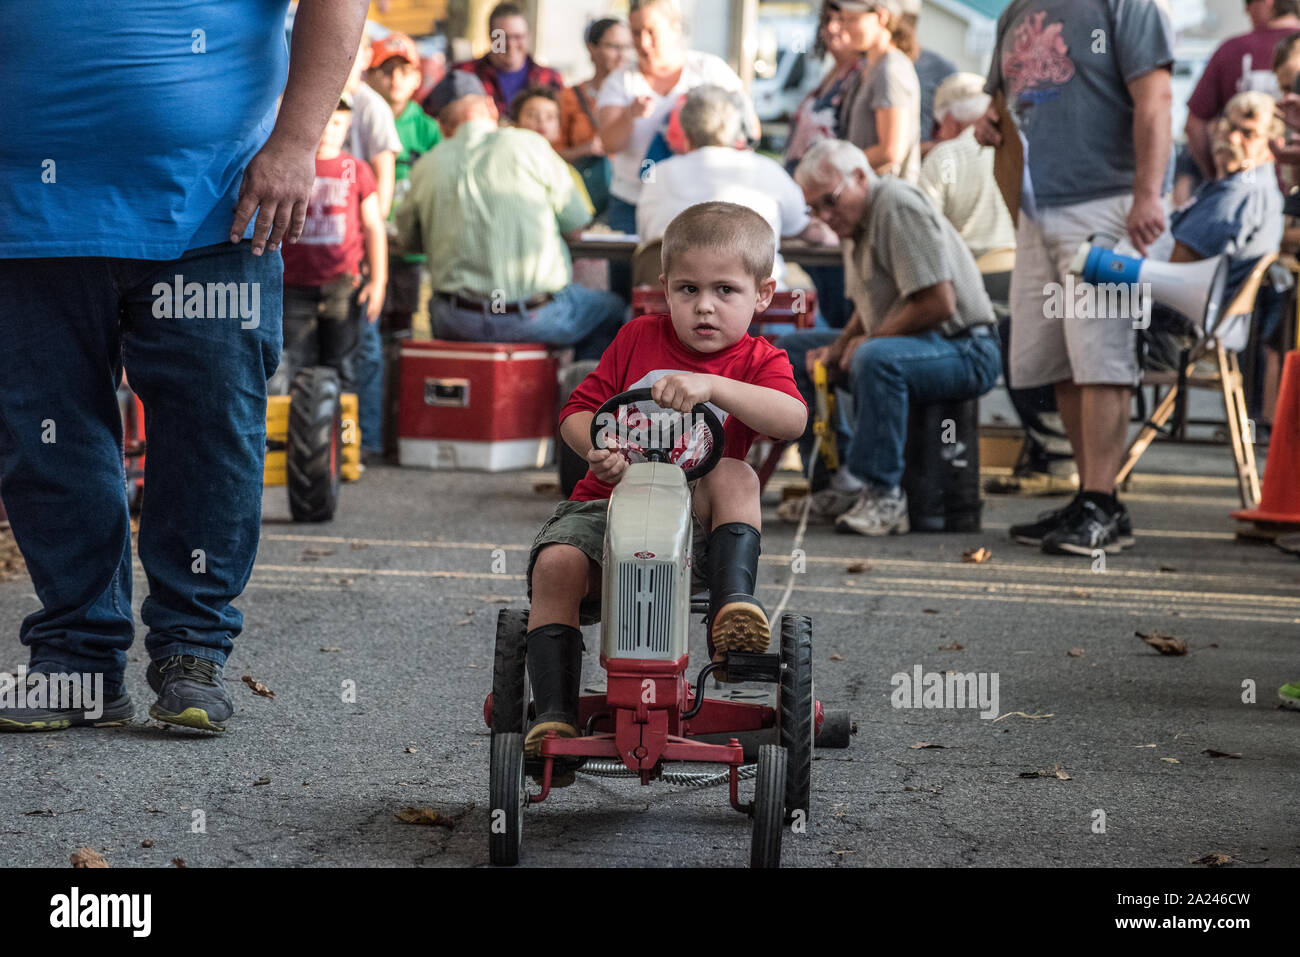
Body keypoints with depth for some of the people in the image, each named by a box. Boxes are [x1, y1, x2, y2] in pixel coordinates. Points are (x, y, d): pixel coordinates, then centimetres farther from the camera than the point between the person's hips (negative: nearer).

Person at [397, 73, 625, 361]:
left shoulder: (426, 167, 0)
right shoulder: (528, 145, -5)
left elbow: (407, 239, 14)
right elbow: (576, 223, 0)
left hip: (459, 325, 3)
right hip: (534, 319, -2)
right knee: (609, 309, 24)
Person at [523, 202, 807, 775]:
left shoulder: (758, 362, 2)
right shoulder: (639, 340, 9)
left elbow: (792, 419, -21)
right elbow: (578, 410, 9)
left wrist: (711, 385, -34)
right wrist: (596, 447, -16)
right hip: (610, 500, 1)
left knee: (735, 476, -30)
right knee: (556, 563, -27)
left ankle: (733, 607, -39)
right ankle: (554, 714, -27)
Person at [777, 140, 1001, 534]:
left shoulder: (898, 206, -18)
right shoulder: (855, 220, 13)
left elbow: (939, 303, -25)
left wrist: (868, 340, -14)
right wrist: (837, 348, 4)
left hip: (965, 351, -11)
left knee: (875, 359, -40)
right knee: (792, 350, 11)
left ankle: (883, 497, -31)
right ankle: (839, 486, 2)